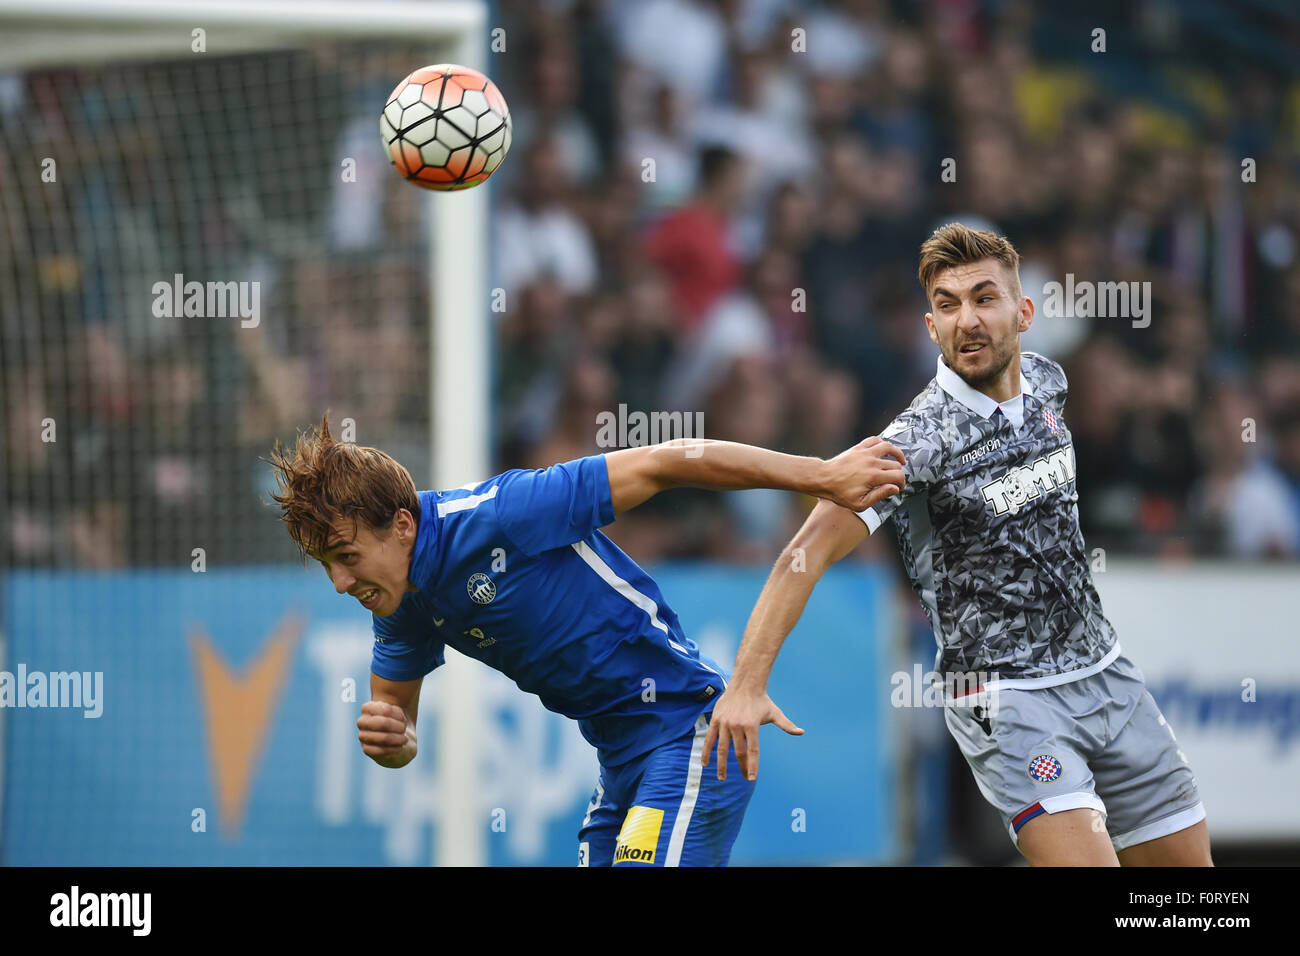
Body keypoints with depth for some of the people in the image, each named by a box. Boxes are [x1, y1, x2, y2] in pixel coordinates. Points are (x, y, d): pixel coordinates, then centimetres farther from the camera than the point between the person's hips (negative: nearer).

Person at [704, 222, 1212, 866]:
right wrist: (746, 684, -38)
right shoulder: (918, 440, -19)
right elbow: (809, 551, -27)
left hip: (1102, 667, 7)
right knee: (1084, 859, -24)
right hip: (1008, 697, -7)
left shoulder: (1048, 381, 2)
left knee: (1188, 862, 8)